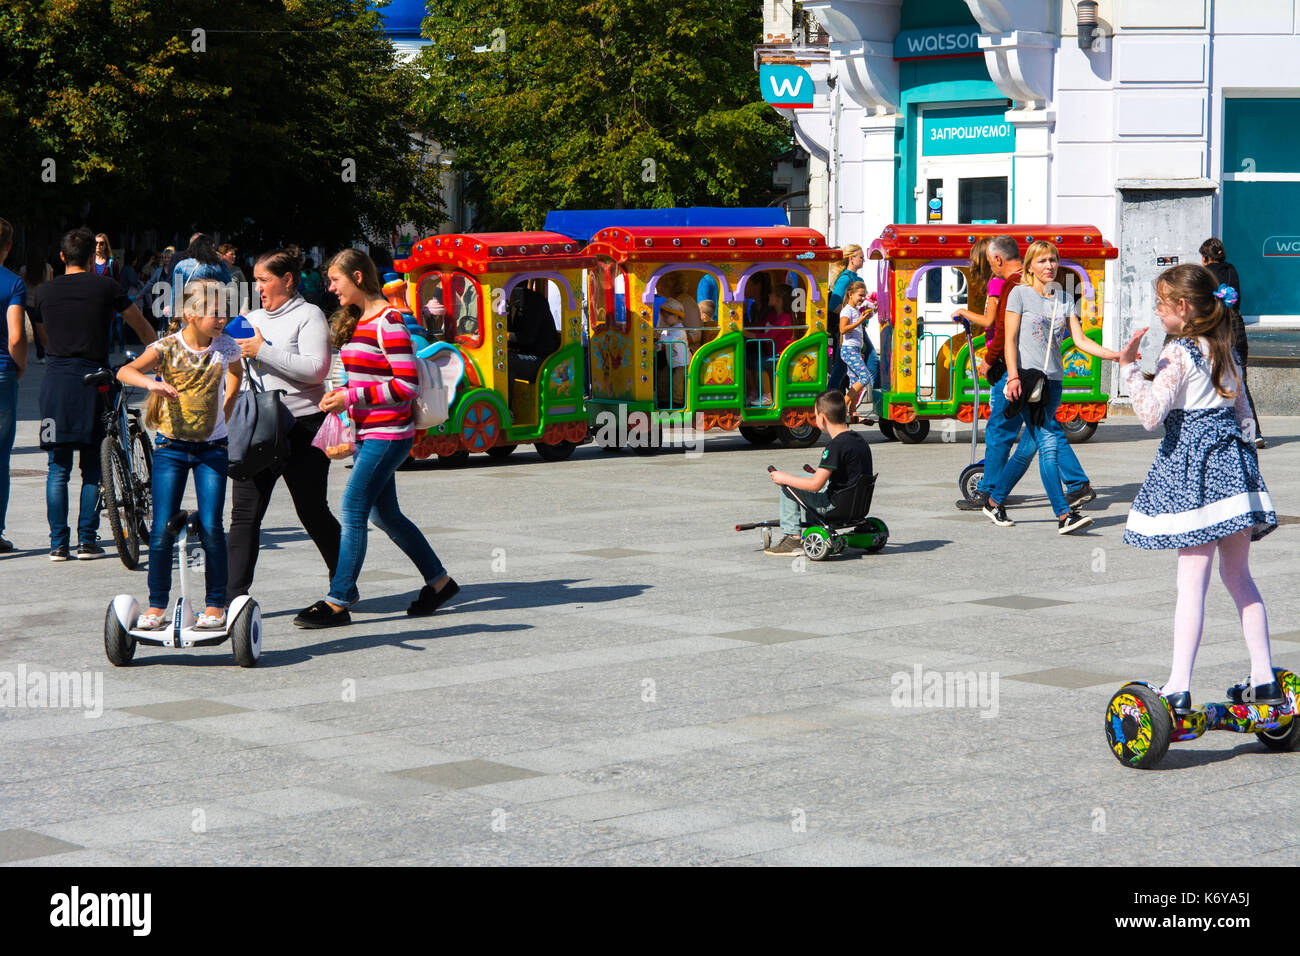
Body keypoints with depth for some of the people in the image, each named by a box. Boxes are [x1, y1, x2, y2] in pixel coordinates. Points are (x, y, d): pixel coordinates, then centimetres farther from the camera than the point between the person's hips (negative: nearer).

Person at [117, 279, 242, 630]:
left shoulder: (225, 346, -2)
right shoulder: (168, 347, -10)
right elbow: (125, 371, -24)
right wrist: (151, 382, -44)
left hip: (212, 446, 1)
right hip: (171, 445, -1)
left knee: (210, 527, -4)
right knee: (162, 530, -3)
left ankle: (216, 604, 8)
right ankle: (157, 606, 9)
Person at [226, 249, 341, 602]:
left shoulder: (308, 316, -4)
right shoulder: (252, 319, 17)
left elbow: (317, 369, -18)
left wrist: (263, 351, -17)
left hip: (301, 427, -6)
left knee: (313, 512, 4)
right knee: (244, 513, -2)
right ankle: (233, 595, -3)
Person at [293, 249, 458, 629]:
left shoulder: (388, 322, -15)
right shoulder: (356, 321, 13)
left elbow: (406, 384, -19)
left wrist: (352, 398, -20)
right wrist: (341, 393, 4)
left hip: (388, 434, -10)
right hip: (367, 433, 10)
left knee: (352, 511, -11)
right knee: (385, 514, 14)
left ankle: (338, 602, -7)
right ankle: (439, 581, 27)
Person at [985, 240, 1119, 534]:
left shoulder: (1065, 298, 13)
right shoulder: (1020, 294, 0)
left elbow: (1080, 340, 5)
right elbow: (1010, 339, -3)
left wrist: (1114, 355, -9)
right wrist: (1014, 376, -15)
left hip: (1053, 380, 6)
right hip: (1027, 377, -6)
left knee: (1030, 447, 6)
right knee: (1049, 443, -14)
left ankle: (995, 501, 21)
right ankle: (1064, 515, -19)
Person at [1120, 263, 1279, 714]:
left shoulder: (1177, 354, -12)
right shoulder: (1225, 350, 12)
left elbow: (1151, 414, -21)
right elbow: (1242, 412, 16)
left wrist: (1130, 368, -19)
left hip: (1194, 468, -7)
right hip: (1235, 464, 7)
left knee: (1192, 580, -8)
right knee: (1238, 576, 15)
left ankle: (1179, 686, -9)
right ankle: (1263, 678, 16)